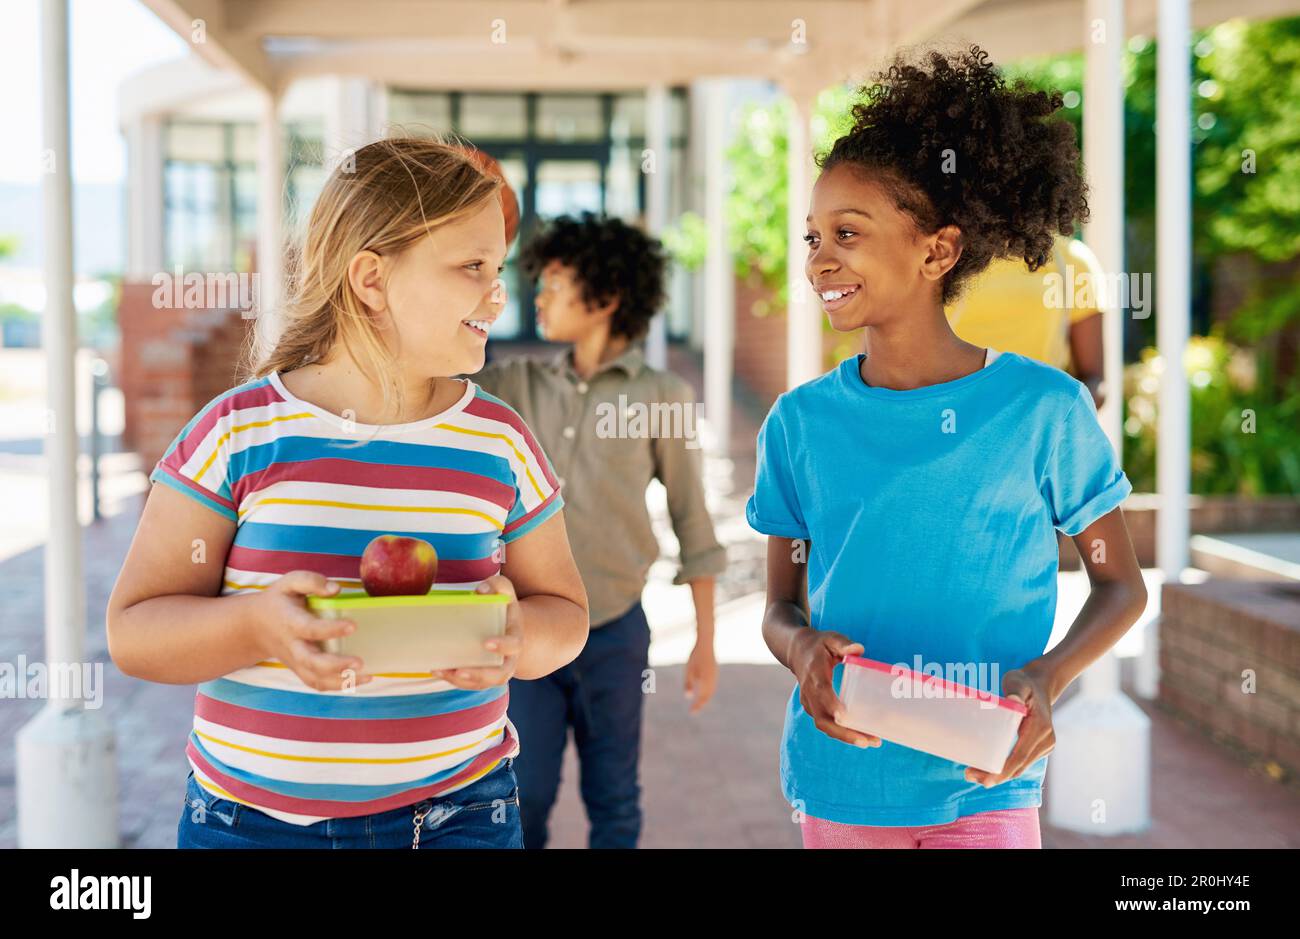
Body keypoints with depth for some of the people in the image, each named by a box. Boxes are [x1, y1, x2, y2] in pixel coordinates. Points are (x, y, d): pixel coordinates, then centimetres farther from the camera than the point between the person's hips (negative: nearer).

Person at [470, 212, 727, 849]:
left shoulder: (661, 397, -4)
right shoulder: (520, 382, 4)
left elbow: (692, 522, 0)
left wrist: (705, 641, 0)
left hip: (615, 634, -2)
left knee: (613, 804, 9)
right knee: (523, 798, 4)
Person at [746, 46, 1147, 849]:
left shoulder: (1044, 409, -8)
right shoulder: (800, 422, -2)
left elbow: (1121, 586, 2)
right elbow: (782, 603, 6)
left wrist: (1046, 678, -16)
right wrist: (802, 650, -16)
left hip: (984, 791, -2)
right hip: (838, 782, 2)